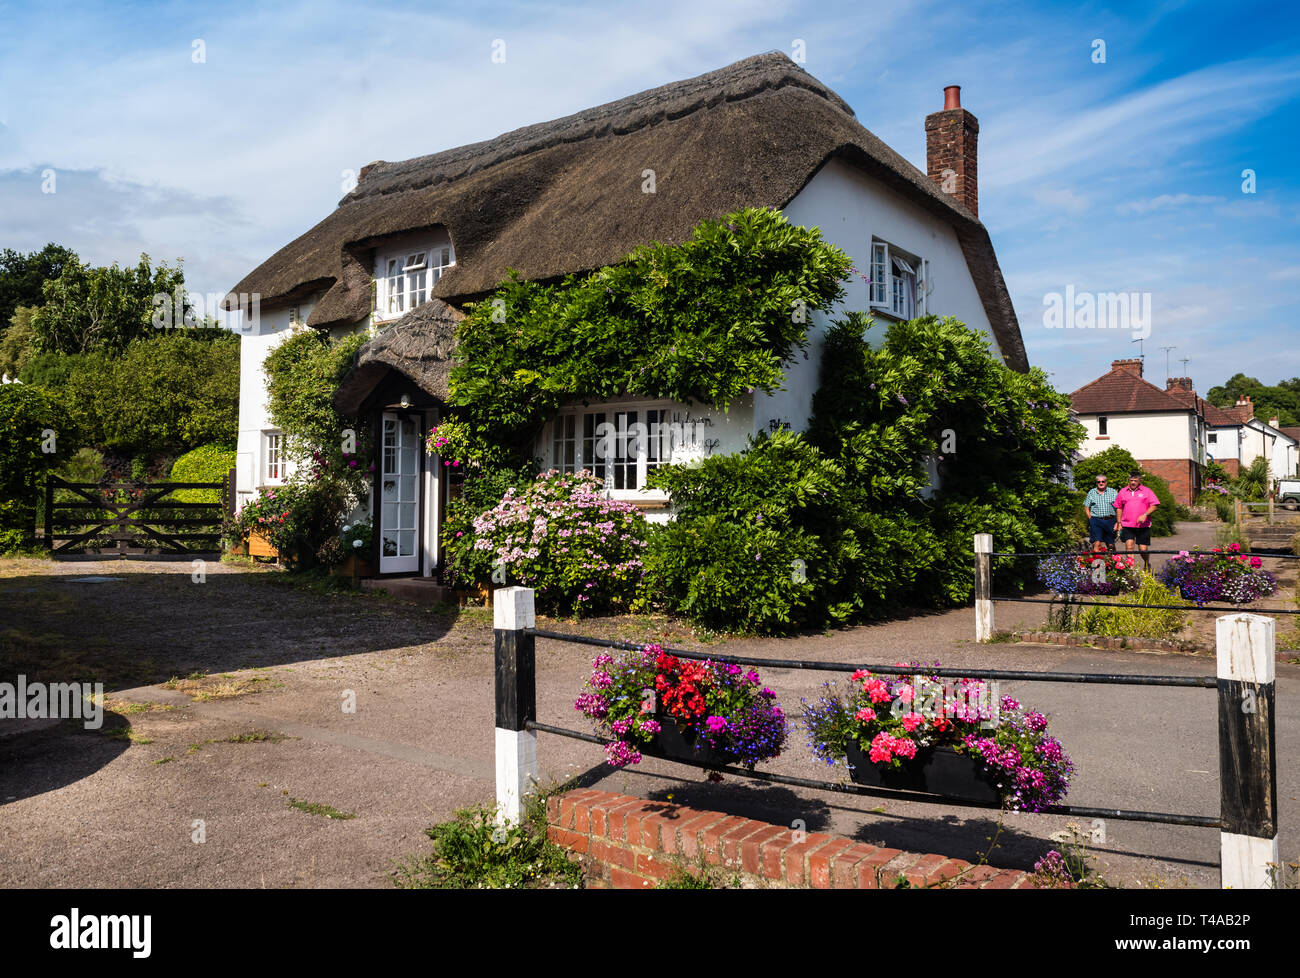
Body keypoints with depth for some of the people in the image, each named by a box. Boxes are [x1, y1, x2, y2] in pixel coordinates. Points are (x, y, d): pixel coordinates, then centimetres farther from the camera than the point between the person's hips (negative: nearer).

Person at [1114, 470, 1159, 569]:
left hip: (1143, 525, -1)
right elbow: (1118, 508, 18)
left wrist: (1145, 515, -15)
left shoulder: (1146, 491, 6)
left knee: (1143, 549, 3)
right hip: (1127, 525, 1)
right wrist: (1119, 522, 13)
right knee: (1129, 546, -14)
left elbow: (1154, 505, 0)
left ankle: (1147, 565, 30)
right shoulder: (1122, 492, 12)